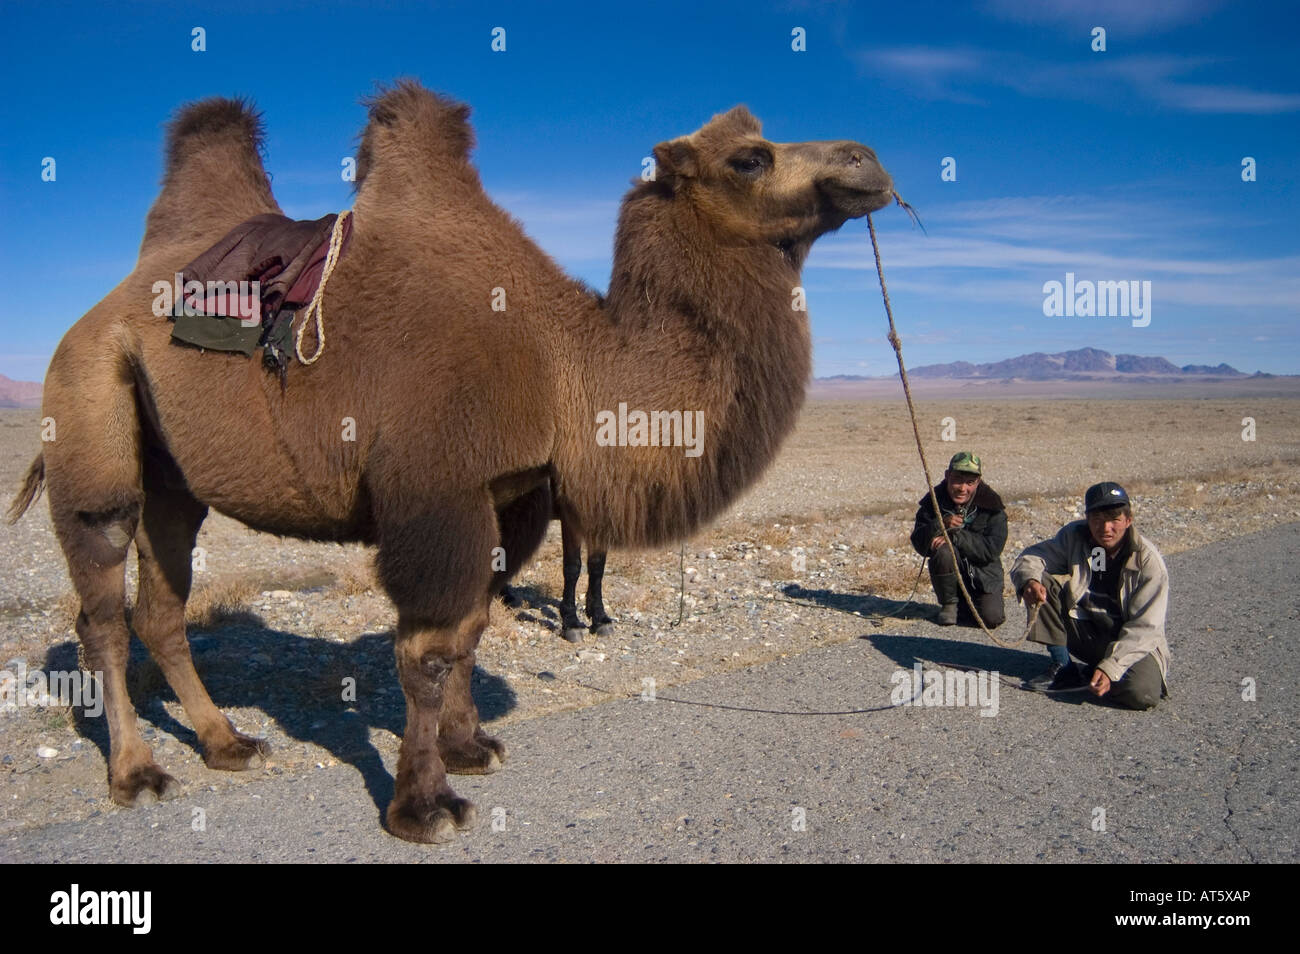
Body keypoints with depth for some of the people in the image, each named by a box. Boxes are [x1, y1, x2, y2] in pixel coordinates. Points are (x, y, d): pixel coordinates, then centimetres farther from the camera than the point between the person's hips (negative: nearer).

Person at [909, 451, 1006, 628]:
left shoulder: (991, 506, -11)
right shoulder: (934, 501, -8)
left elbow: (992, 549, -20)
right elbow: (919, 545, -13)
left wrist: (955, 536, -30)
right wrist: (940, 525, -32)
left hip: (984, 574, -1)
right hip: (951, 575, 1)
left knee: (992, 618, -22)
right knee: (943, 550, -31)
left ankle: (966, 605, 15)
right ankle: (948, 604, -6)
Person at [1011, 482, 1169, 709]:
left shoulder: (1149, 561, -17)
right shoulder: (1075, 536, -7)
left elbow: (1144, 628, -18)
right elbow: (1031, 556, -7)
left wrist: (1110, 667, -29)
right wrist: (1029, 580, -33)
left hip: (1130, 642, -3)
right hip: (1084, 629, 4)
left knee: (1141, 693, -33)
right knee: (1042, 583, -19)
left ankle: (1096, 673, 2)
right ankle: (1063, 668, -8)